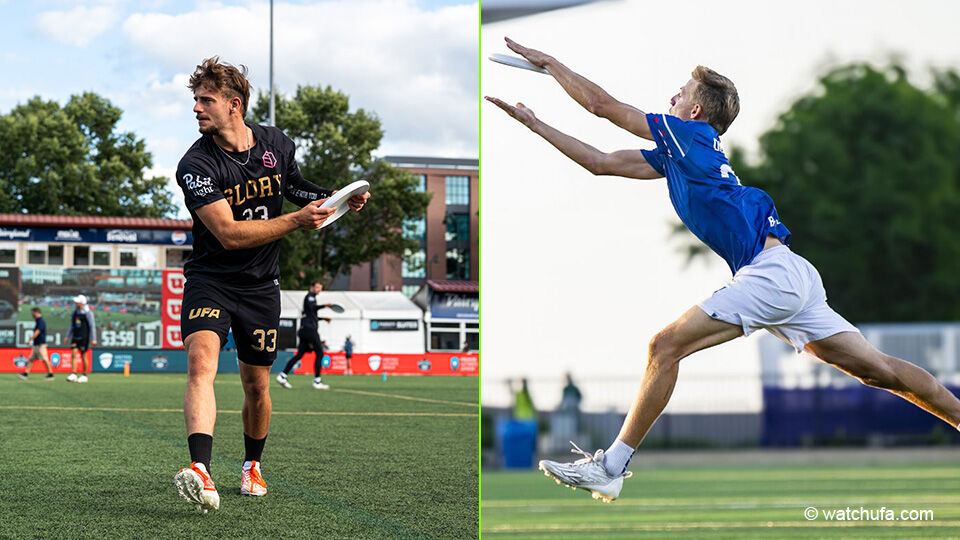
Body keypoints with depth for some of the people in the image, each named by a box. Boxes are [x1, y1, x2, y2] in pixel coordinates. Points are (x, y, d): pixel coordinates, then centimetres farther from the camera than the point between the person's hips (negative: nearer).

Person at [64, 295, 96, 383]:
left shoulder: (88, 313, -8)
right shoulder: (74, 313, 10)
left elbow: (92, 326, -7)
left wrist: (93, 339, -11)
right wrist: (67, 336, 14)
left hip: (84, 338, -5)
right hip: (75, 337, 5)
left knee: (83, 356, 1)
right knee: (74, 354, -8)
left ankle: (84, 376, 12)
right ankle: (73, 375, -12)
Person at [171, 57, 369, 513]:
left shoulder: (277, 144, 0)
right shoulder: (196, 165, -15)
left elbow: (302, 191, 20)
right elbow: (229, 233, -23)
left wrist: (343, 200, 1)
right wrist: (297, 220, -27)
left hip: (260, 286, 4)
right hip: (210, 280, -4)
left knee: (256, 385, 11)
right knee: (201, 359, -28)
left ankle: (252, 465, 38)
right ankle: (200, 472, -43)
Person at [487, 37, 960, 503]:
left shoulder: (691, 134, -2)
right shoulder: (672, 155, 21)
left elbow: (602, 105, 1)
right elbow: (601, 163, 25)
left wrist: (548, 62, 12)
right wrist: (534, 124, 26)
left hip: (772, 272, -10)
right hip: (787, 277, 10)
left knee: (665, 347, -13)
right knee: (878, 369, 11)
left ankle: (610, 468, -13)